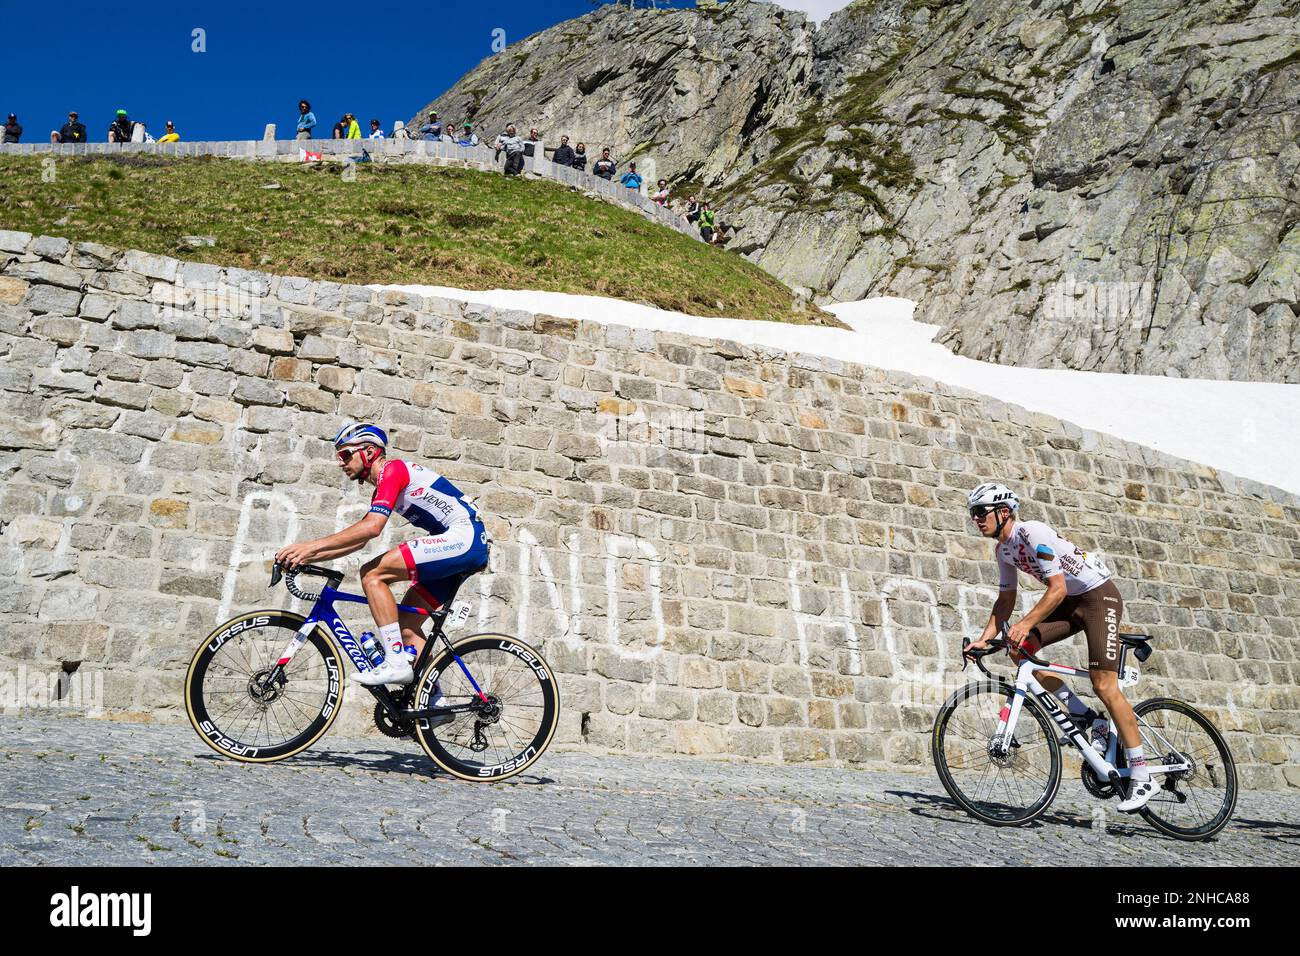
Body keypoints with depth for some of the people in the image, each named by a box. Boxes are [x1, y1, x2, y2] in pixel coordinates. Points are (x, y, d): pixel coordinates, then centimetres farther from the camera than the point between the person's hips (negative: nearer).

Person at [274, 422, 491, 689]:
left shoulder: (392, 468, -8)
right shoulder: (382, 490, 22)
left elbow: (371, 527, -21)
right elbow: (359, 540, 21)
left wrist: (311, 545, -20)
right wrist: (307, 556, 12)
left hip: (465, 536, -10)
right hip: (464, 546, 10)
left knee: (372, 574, -16)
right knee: (405, 624, 9)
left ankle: (396, 663, -16)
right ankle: (435, 702, 10)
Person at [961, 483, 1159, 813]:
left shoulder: (1033, 533, -23)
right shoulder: (1002, 549, 4)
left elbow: (1057, 588, -29)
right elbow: (1006, 599, 9)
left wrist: (1026, 623, -37)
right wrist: (985, 639, -1)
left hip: (1099, 594, -9)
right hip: (1071, 600, 9)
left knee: (1103, 685, -15)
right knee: (1020, 649, -9)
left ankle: (1142, 777, -6)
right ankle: (1090, 720, 0)